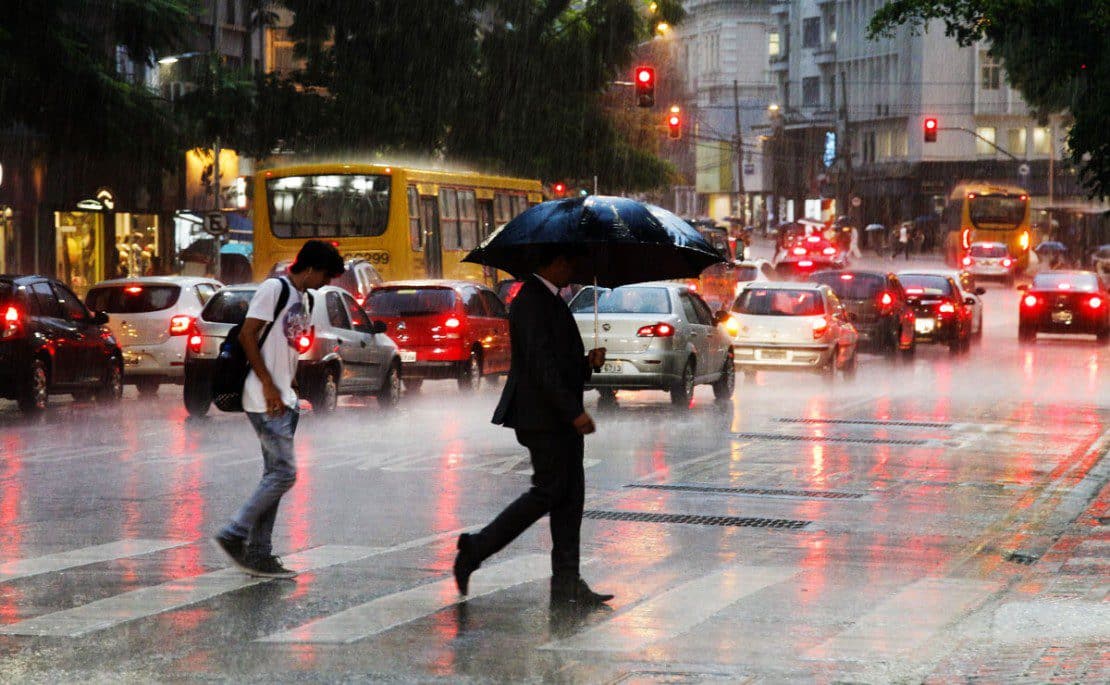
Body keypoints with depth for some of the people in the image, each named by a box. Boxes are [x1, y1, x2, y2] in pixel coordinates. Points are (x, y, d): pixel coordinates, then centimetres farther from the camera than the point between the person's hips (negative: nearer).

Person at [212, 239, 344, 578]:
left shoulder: (304, 299, 17)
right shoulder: (275, 288, -10)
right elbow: (247, 335, -15)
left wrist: (290, 392, 12)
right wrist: (268, 385, -18)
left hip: (284, 400, 10)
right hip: (265, 400, -10)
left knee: (275, 475, 8)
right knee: (284, 473, -12)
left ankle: (259, 555, 12)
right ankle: (234, 535, -4)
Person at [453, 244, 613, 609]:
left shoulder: (548, 300, 19)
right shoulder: (532, 302, -14)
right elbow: (541, 364, -23)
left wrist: (587, 362, 5)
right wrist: (574, 411, -25)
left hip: (560, 418, 10)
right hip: (543, 418, -10)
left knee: (570, 497, 6)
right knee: (548, 492, -8)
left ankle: (566, 586, 7)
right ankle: (476, 548, 1)